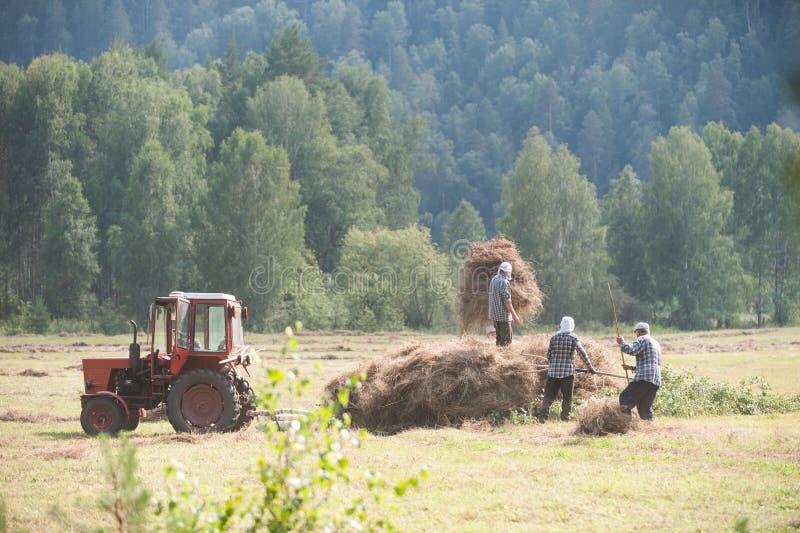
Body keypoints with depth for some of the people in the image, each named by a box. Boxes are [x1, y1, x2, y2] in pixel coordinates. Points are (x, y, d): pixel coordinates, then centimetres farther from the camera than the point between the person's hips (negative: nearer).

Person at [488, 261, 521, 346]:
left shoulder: (493, 280, 9)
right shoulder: (504, 283, -18)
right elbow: (507, 302, -20)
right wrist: (514, 315, -14)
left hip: (494, 314, 9)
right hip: (503, 314, -9)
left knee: (499, 338, 15)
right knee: (506, 339, -5)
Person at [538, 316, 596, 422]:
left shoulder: (554, 337, 4)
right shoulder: (573, 338, -5)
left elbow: (548, 354, 9)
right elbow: (582, 353, -7)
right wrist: (590, 367, 1)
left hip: (553, 371, 2)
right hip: (568, 372, -2)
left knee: (549, 395, 5)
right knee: (567, 396, 10)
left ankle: (543, 415, -7)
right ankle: (565, 417, 11)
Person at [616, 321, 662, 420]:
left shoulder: (642, 339, 1)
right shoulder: (656, 343, 29)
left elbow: (631, 350, -16)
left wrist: (621, 342, 2)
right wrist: (632, 368, 35)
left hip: (644, 379, -9)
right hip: (656, 381, 9)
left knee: (625, 398, -10)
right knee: (644, 408, 12)